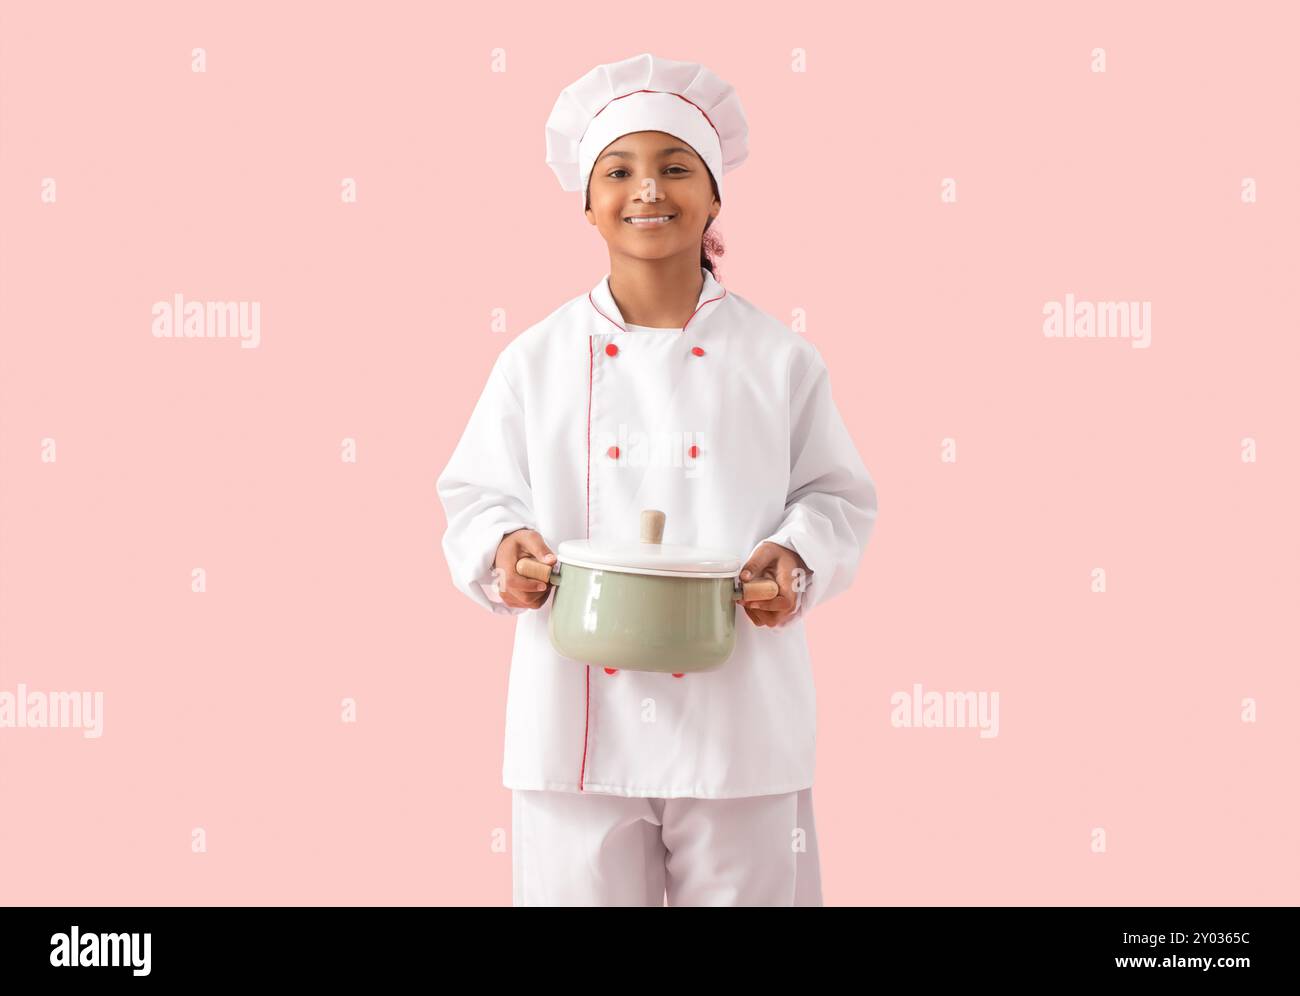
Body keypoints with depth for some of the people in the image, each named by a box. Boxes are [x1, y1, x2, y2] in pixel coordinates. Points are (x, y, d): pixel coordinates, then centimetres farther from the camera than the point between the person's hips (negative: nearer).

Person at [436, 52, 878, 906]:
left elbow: (838, 498, 7)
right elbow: (476, 497, 8)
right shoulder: (536, 361, 4)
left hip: (739, 732, 0)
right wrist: (505, 550, -12)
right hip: (580, 731, 0)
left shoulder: (781, 360, 2)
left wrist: (797, 558, -12)